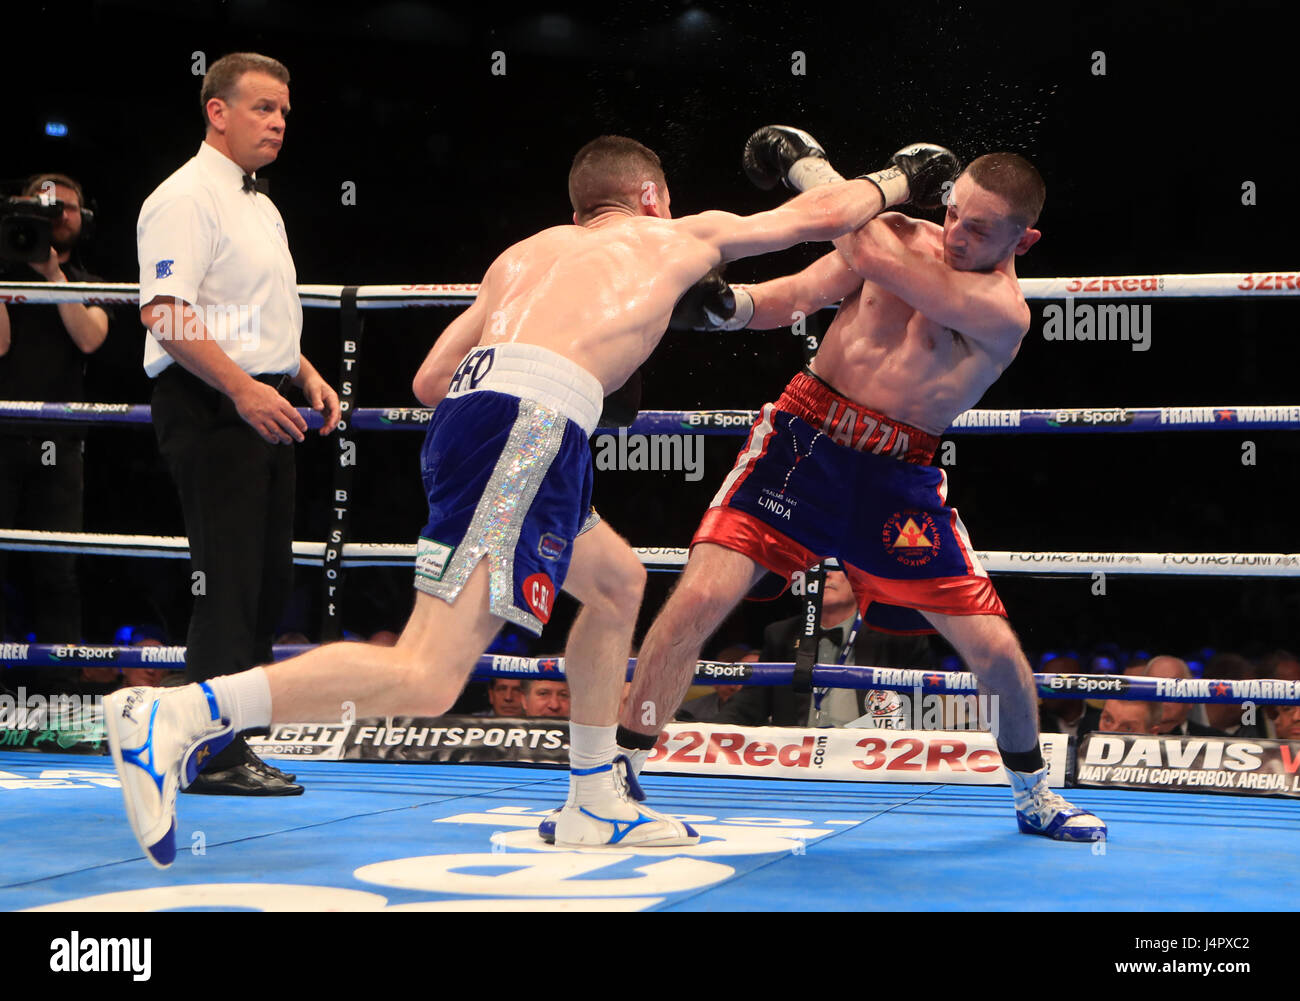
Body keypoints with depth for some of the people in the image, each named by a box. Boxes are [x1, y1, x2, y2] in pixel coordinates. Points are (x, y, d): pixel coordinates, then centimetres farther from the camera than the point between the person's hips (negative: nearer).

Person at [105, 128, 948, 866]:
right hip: (533, 417, -8)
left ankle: (595, 802, 32)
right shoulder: (679, 238, 23)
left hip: (468, 408, 8)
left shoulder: (527, 254, 33)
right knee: (425, 681, -15)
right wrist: (898, 178, 53)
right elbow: (821, 217, 35)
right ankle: (173, 717, -23)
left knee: (618, 578, 29)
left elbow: (430, 381, 28)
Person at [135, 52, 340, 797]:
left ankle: (228, 741, 18)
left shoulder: (261, 206, 21)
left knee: (268, 578, 10)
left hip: (262, 407, 10)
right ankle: (212, 755, -7)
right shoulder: (186, 199, -10)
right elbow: (164, 315, -21)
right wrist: (242, 388, -27)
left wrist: (306, 375, 16)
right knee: (228, 579, -11)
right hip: (208, 403, -10)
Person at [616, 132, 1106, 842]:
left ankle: (1034, 795, 28)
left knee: (996, 651, -1)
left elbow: (876, 261, -25)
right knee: (700, 596, -17)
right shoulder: (903, 234, 1)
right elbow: (791, 297, 2)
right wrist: (729, 305, -19)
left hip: (897, 476, -1)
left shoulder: (1003, 311, -14)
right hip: (804, 436, 2)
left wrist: (816, 171, -16)